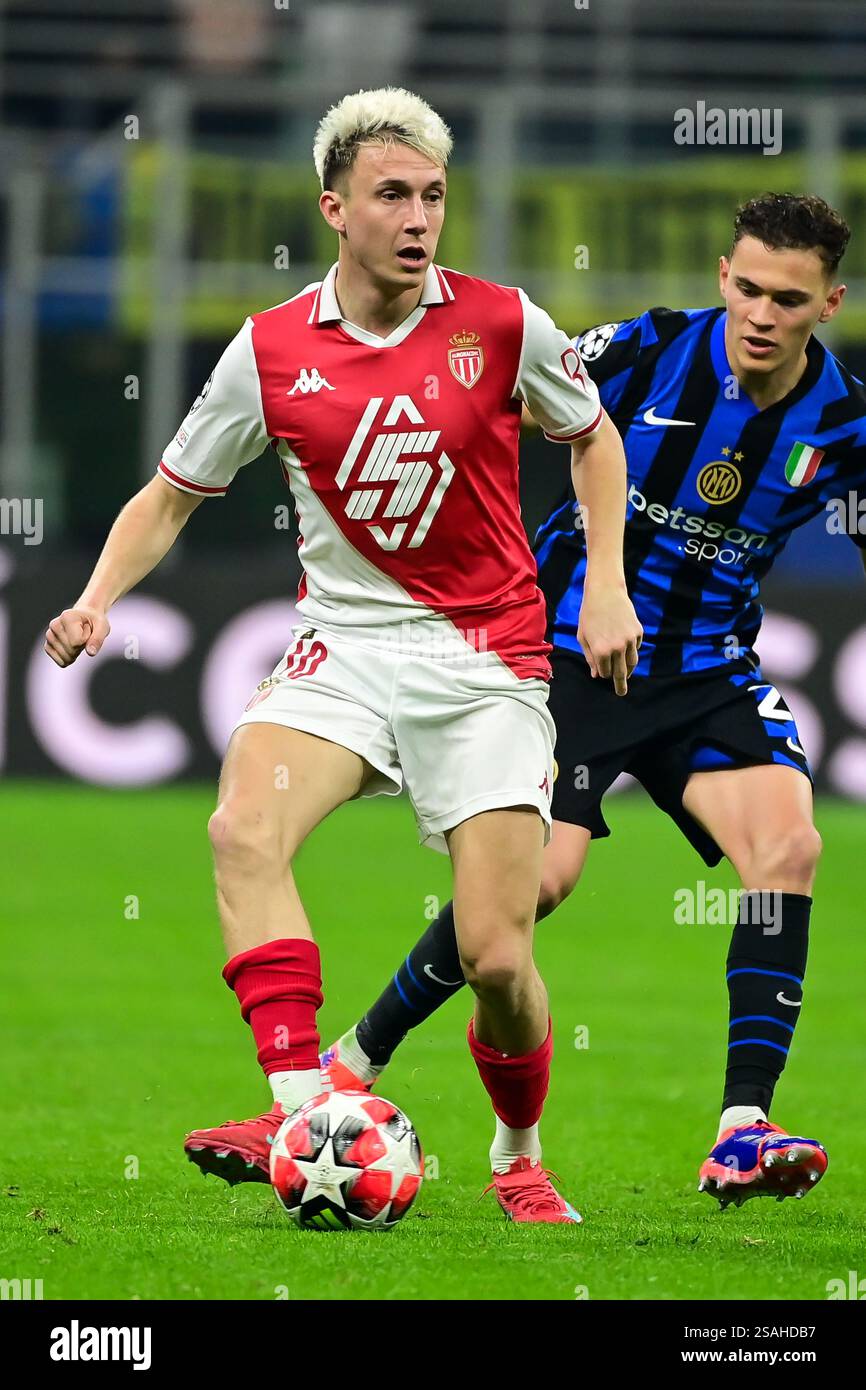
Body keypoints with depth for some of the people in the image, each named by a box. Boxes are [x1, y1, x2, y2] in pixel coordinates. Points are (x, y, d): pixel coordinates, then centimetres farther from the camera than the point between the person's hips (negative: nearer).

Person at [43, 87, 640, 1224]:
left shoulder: (501, 324, -4)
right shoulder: (270, 352, -3)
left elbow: (591, 435, 14)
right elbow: (172, 496, 9)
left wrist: (607, 585, 4)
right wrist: (98, 601, -7)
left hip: (487, 659, -1)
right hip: (344, 645, 1)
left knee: (497, 957, -8)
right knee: (243, 830, -30)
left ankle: (520, 1159, 21)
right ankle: (300, 1113, -33)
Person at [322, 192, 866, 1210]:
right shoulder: (646, 352, -12)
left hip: (708, 667, 3)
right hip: (570, 649, -3)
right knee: (541, 873, -19)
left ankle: (741, 1135, -23)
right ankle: (354, 1062, 4)